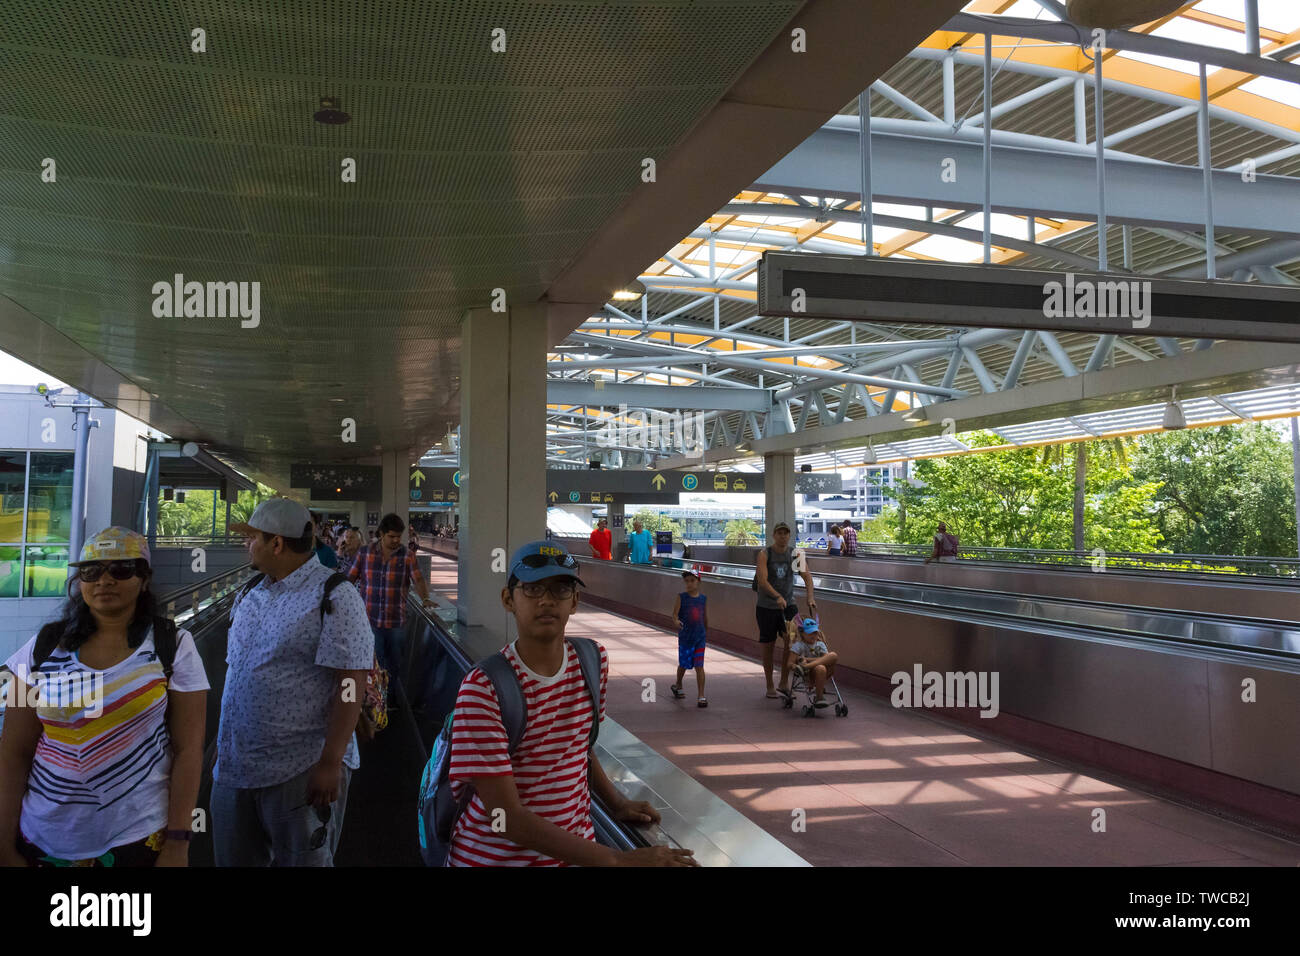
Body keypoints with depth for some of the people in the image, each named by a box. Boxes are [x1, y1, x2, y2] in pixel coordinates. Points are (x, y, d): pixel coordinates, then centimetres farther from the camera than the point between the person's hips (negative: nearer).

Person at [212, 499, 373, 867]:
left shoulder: (334, 596, -13)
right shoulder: (250, 595, 10)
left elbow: (351, 683, -18)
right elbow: (236, 669, 18)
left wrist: (330, 763, -21)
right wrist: (224, 747, 16)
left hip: (301, 772, -7)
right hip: (233, 768, 7)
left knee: (300, 859, 7)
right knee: (233, 858, 17)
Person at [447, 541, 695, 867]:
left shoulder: (593, 662, -6)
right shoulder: (482, 689, -23)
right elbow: (506, 816, -25)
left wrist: (616, 803, -2)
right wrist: (616, 860, -28)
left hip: (575, 849, 5)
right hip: (491, 857, -4)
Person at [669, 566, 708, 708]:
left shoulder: (704, 599, 3)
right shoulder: (681, 597, -5)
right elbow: (674, 613, -11)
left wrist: (706, 631, 22)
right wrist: (676, 621, -32)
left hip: (699, 637, 1)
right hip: (685, 637, -1)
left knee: (699, 666, -4)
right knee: (683, 664, 12)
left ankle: (701, 696, -1)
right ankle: (678, 686, 40)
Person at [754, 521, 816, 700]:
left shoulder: (795, 554, 0)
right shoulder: (764, 554, -10)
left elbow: (807, 576, -8)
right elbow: (762, 580, -22)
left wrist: (810, 597, -25)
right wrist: (778, 597, -36)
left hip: (788, 604, 2)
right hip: (766, 607, -2)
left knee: (792, 639, -11)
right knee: (768, 646, 5)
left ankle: (784, 682, 3)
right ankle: (770, 687, 17)